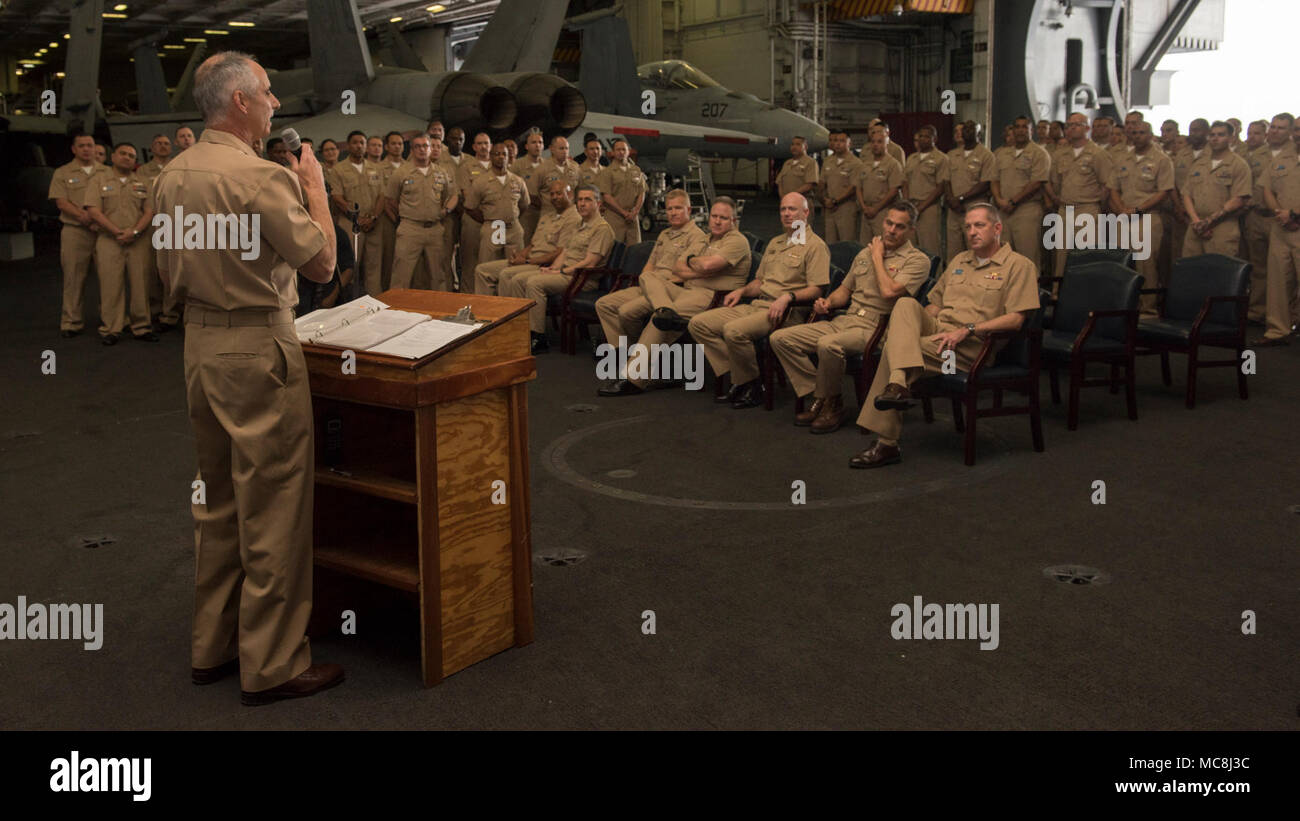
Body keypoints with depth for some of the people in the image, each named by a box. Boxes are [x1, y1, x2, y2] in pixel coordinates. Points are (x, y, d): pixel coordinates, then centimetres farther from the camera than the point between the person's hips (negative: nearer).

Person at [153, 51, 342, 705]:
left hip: (198, 343, 9)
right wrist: (315, 189, -2)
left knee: (218, 499, 17)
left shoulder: (170, 176, 8)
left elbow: (167, 270, 16)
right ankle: (272, 664, 7)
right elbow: (321, 263, -13)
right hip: (258, 347, -9)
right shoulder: (261, 177, -18)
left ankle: (212, 646, 27)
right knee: (272, 507, -1)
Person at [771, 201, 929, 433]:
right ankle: (818, 397, -6)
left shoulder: (917, 260, -2)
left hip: (874, 328, -7)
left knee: (828, 344, -38)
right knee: (781, 338, -8)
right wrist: (828, 302, 4)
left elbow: (889, 291, -19)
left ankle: (832, 404, -14)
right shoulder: (866, 252, 20)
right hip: (844, 320, 7)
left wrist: (877, 257, -4)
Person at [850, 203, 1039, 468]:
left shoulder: (1019, 265, 1)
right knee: (906, 303, -24)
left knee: (894, 348, -25)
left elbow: (1015, 319, -10)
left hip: (970, 346, -7)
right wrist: (910, 326, 4)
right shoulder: (960, 260, 25)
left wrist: (966, 330, -19)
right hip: (936, 328, 7)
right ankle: (899, 385, -41)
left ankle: (886, 444, -22)